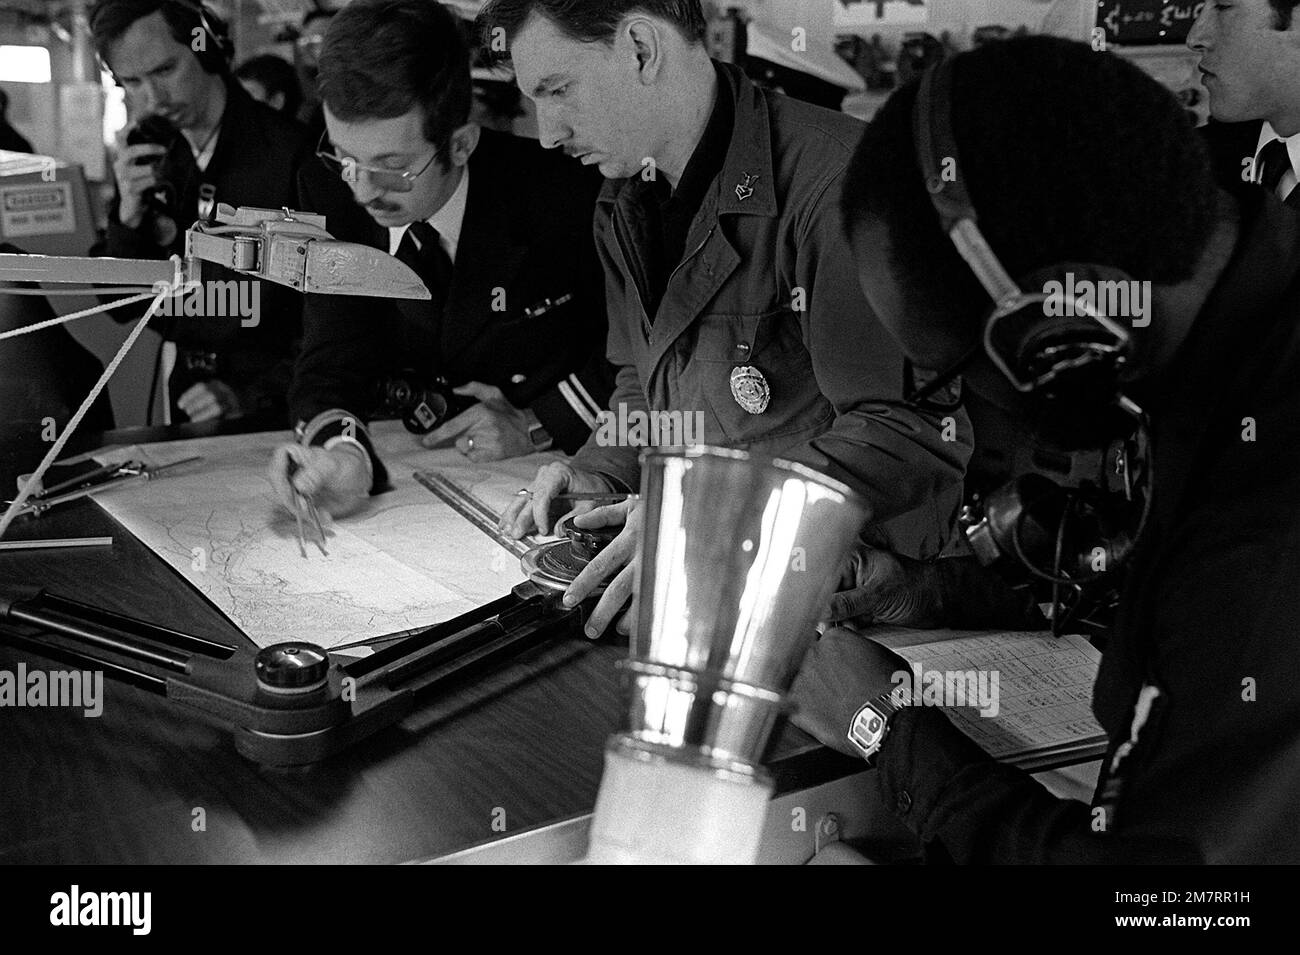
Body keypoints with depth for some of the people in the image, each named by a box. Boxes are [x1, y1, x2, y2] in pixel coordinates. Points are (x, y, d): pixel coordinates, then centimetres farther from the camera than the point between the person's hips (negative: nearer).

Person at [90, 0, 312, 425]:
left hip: (279, 406, -5)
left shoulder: (291, 151, -11)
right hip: (189, 393, 6)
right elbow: (121, 308, 10)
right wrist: (128, 216, -6)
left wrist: (256, 397, -17)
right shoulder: (144, 158, 7)